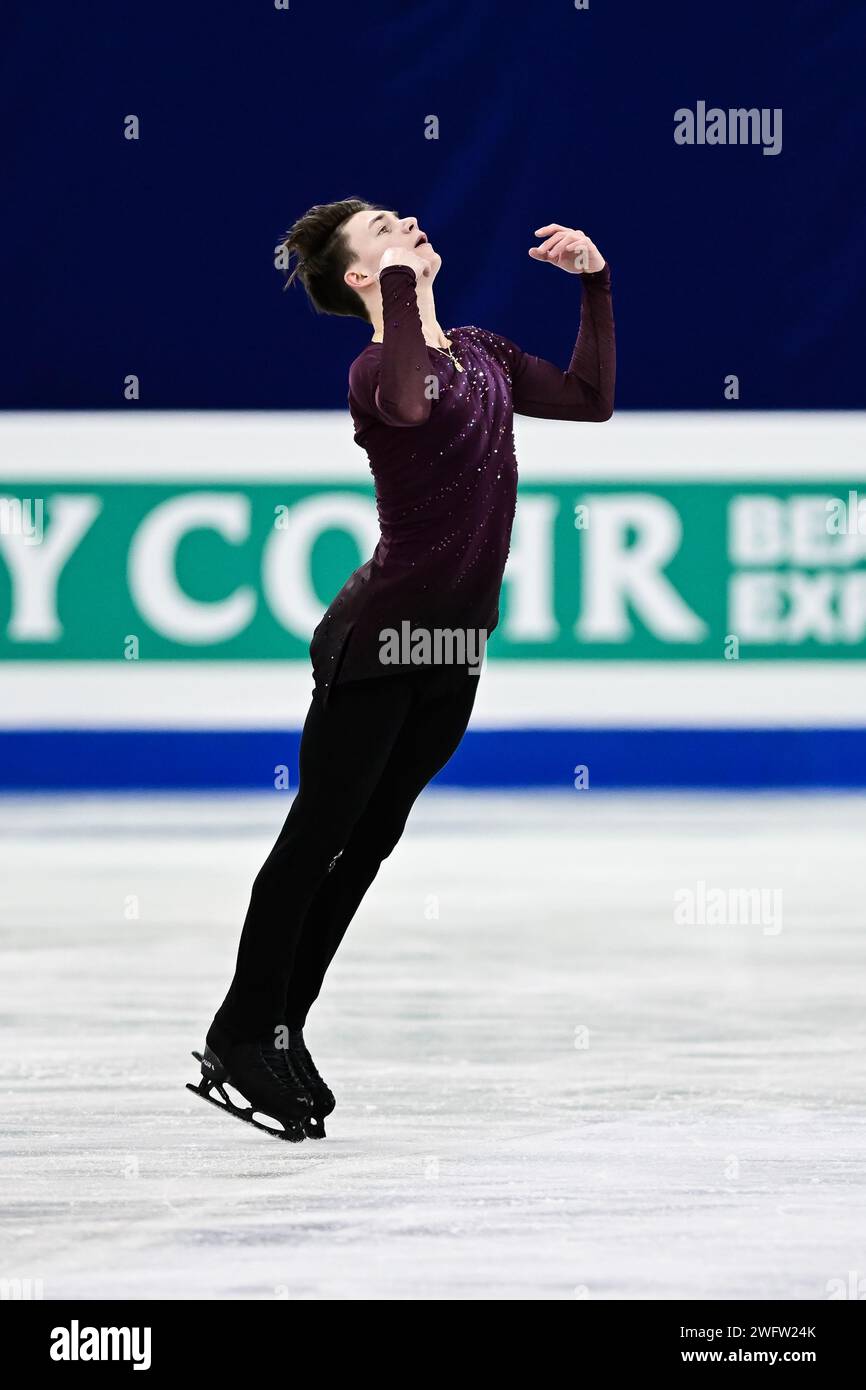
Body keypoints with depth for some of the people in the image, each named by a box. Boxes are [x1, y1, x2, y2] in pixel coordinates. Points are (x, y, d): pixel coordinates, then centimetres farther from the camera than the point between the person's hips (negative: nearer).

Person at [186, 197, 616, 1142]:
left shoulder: (481, 355, 12)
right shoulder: (377, 368, -14)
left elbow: (589, 399, 17)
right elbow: (407, 404, -39)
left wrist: (593, 284, 11)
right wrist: (402, 282, -31)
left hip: (454, 652, 8)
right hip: (378, 643, -8)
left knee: (365, 846, 12)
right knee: (317, 835, -1)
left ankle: (281, 1030, 20)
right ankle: (238, 1034, 7)